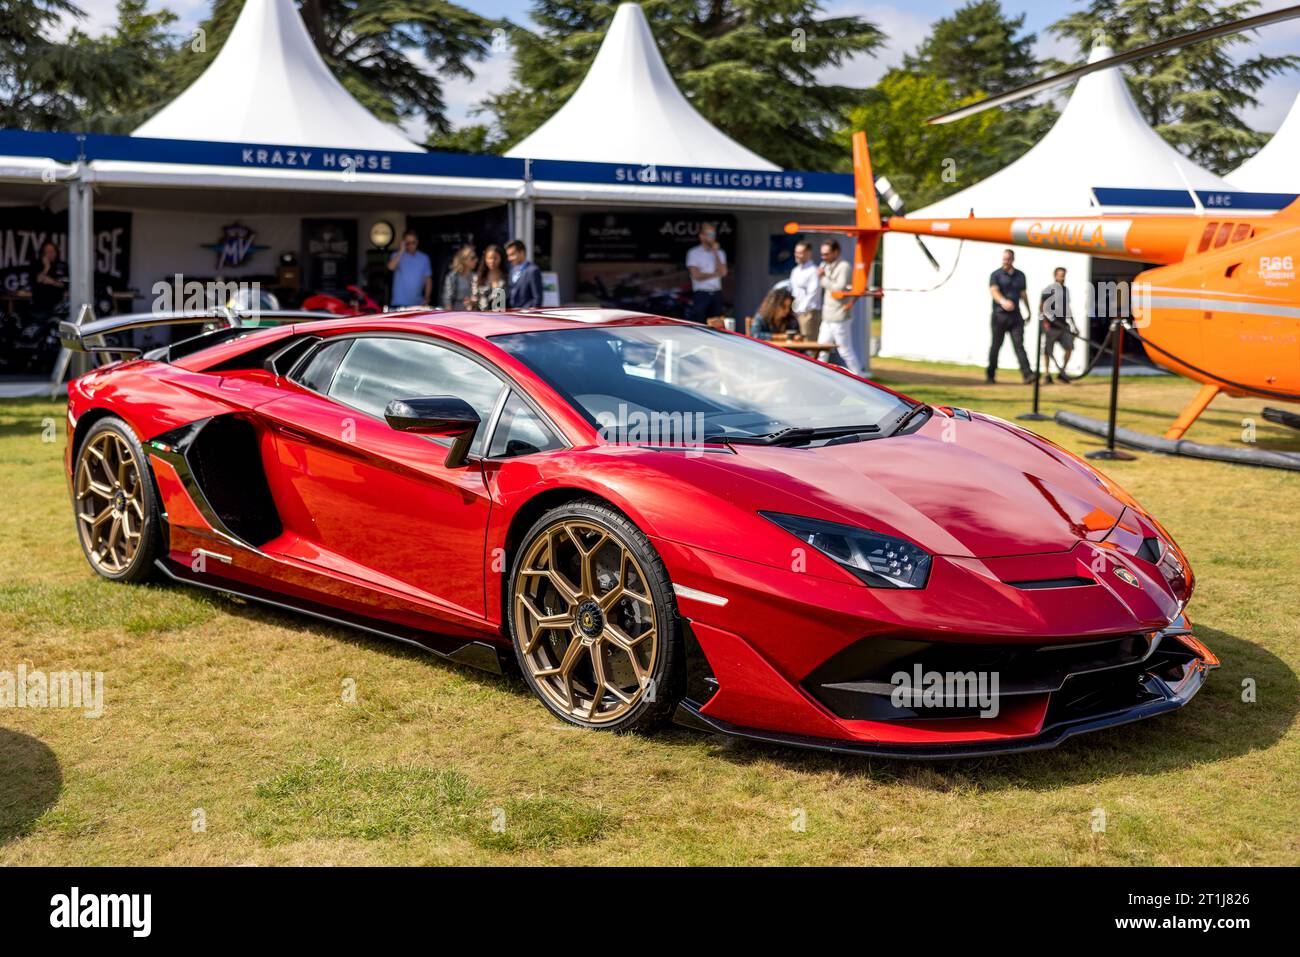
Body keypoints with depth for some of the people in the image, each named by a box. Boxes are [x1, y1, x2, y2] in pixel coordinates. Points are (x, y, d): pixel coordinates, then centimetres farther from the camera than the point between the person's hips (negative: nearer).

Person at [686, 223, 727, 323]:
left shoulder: (720, 253, 13)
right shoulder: (694, 253, -1)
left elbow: (723, 272, -3)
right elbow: (697, 276, -10)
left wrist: (715, 253, -6)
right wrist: (715, 274, -2)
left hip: (716, 294, 4)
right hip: (701, 294, -4)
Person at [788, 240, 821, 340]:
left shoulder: (813, 271, -9)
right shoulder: (795, 271, 18)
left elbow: (813, 294, -13)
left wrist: (802, 309, -14)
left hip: (809, 313, -8)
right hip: (796, 313, 8)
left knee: (810, 343, -10)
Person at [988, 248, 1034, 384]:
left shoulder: (1020, 275, 13)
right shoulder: (996, 275, -1)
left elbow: (1023, 294, 23)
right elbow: (993, 291, -17)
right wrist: (1003, 301, -37)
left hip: (1015, 316, 2)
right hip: (1000, 315, -2)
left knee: (1019, 344, -7)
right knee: (996, 345, 4)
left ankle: (1027, 374, -16)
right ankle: (990, 375, 15)